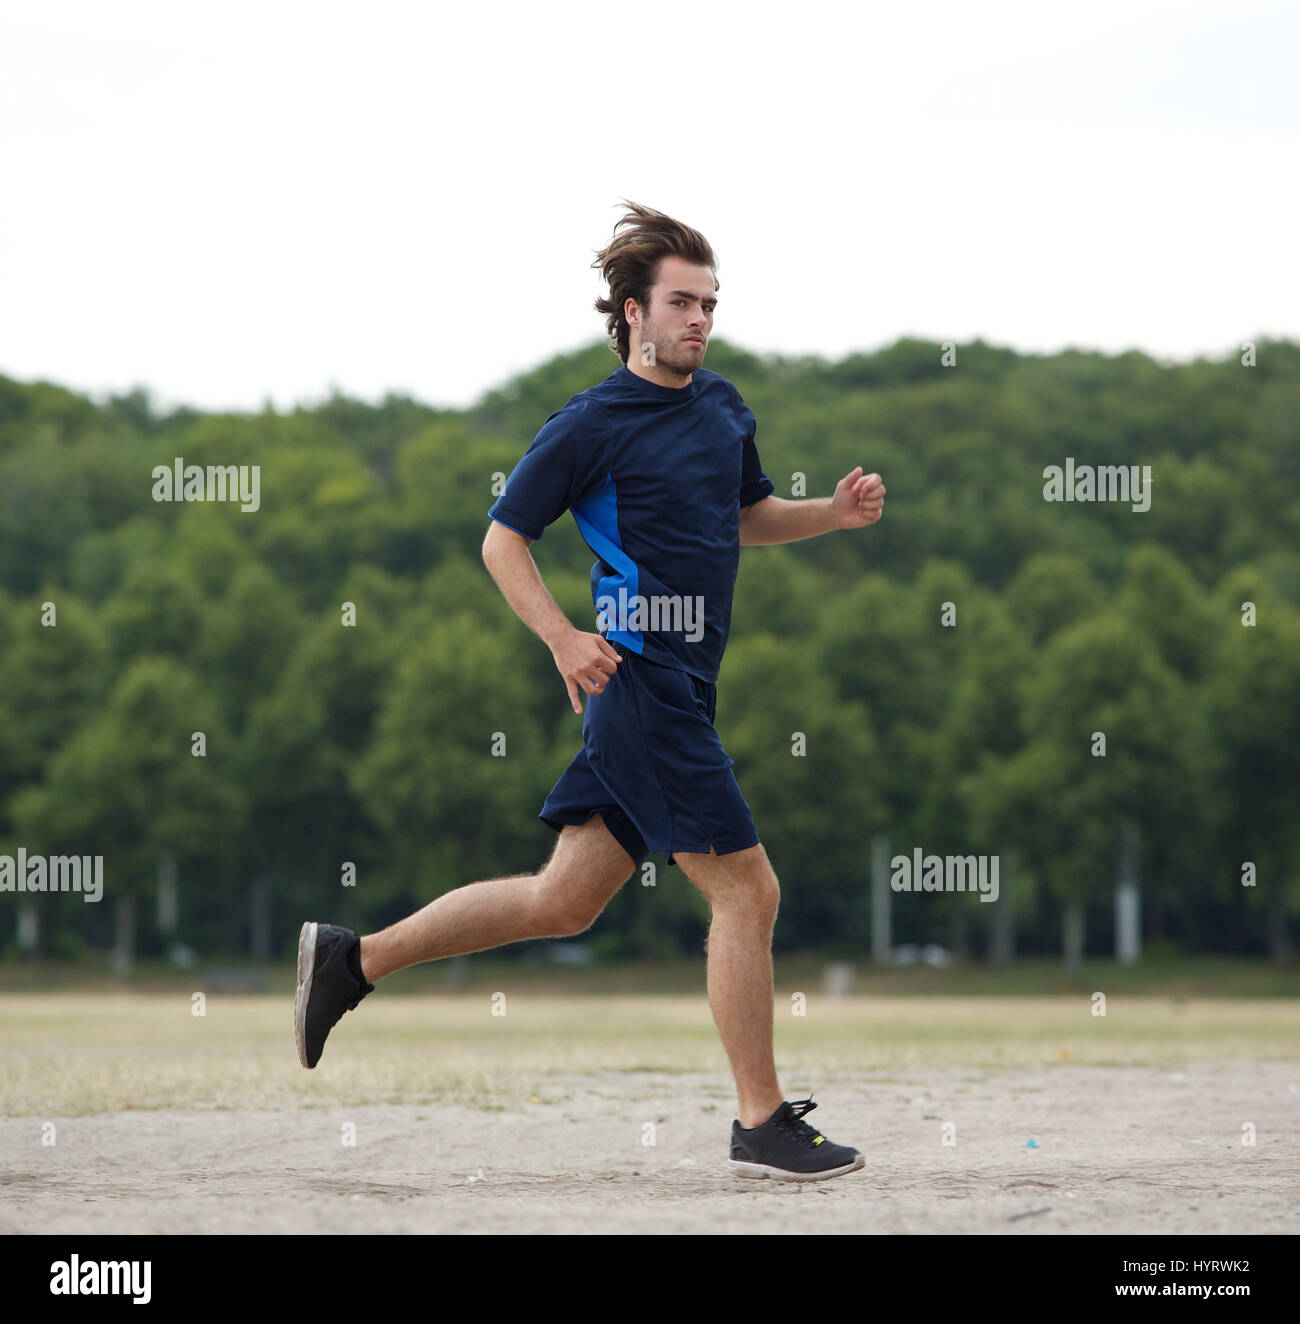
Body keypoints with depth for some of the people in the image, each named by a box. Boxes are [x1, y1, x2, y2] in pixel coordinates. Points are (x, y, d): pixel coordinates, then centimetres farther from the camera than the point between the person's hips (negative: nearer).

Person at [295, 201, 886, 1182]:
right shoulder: (593, 425, -8)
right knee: (748, 889, -8)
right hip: (641, 683, -8)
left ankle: (354, 959, 21)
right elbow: (504, 540, -5)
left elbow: (750, 517, 29)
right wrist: (565, 640, -18)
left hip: (680, 688, 9)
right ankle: (763, 1124, 0)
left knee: (564, 901, 12)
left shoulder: (724, 407, 15)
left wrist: (837, 512, 11)